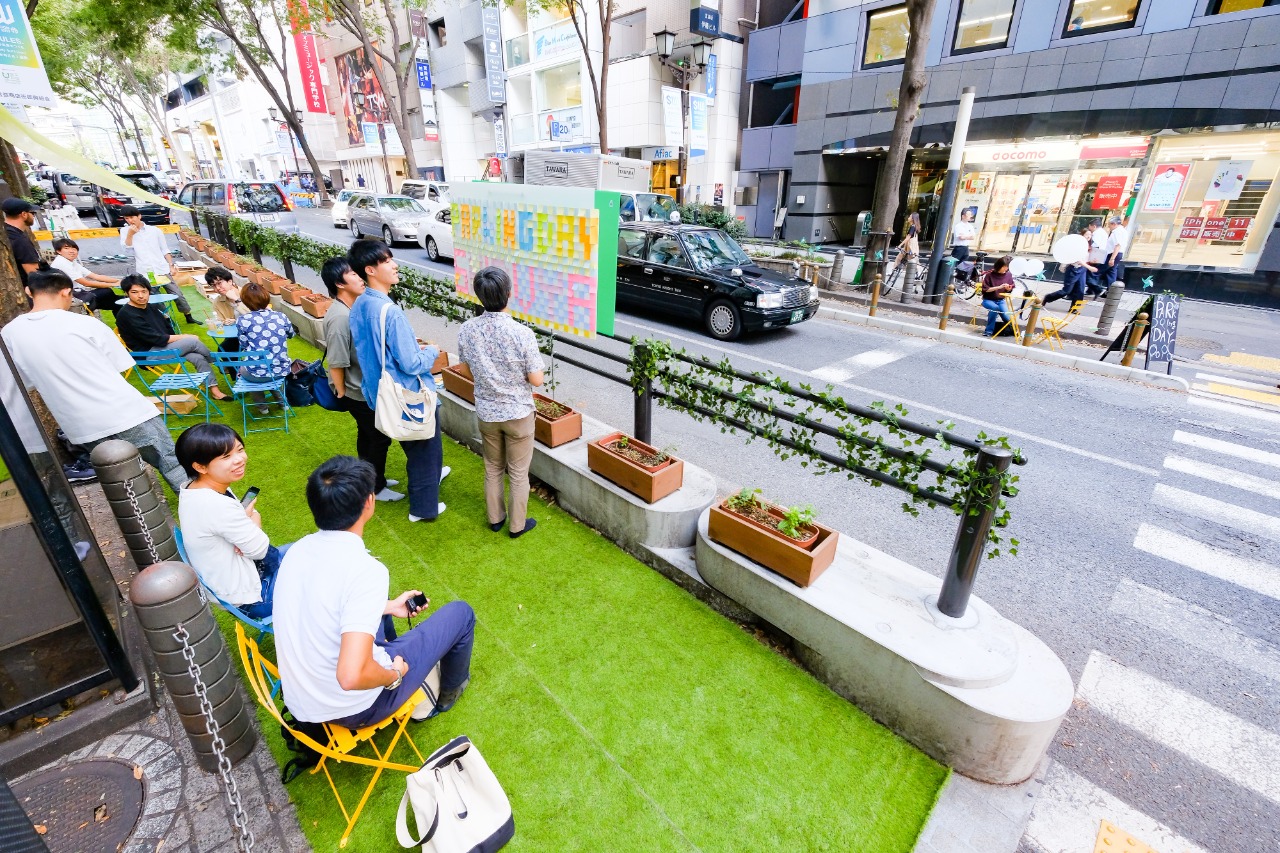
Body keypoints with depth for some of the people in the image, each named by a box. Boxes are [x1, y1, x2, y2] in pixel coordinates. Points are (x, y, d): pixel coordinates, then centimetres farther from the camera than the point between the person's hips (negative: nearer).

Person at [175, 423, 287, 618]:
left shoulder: (193, 489, -7)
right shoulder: (218, 507, -34)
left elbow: (252, 514, 3)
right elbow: (259, 548, -22)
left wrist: (250, 521, -19)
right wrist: (252, 519, -5)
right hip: (249, 597, -8)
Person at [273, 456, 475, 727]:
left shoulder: (298, 549, -7)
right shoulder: (366, 571, -32)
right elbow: (352, 677, -36)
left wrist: (388, 606, 15)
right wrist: (395, 674, -16)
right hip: (352, 710, -7)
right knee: (461, 613, 8)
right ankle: (450, 691, 35)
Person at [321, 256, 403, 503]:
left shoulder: (354, 307, 1)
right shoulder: (339, 317, -28)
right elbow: (336, 364, -24)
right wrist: (342, 395, -14)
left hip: (366, 387, 9)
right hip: (358, 392, -9)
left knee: (367, 434, 21)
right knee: (380, 437, 5)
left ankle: (372, 478, 39)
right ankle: (375, 487, 22)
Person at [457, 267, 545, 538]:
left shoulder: (466, 330, -11)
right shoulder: (522, 334, -24)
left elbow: (468, 366, 5)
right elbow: (536, 380, -17)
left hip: (486, 412, 4)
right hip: (518, 413, -4)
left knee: (492, 468, 23)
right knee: (518, 473, 14)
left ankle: (495, 518, 39)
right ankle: (517, 525, 29)